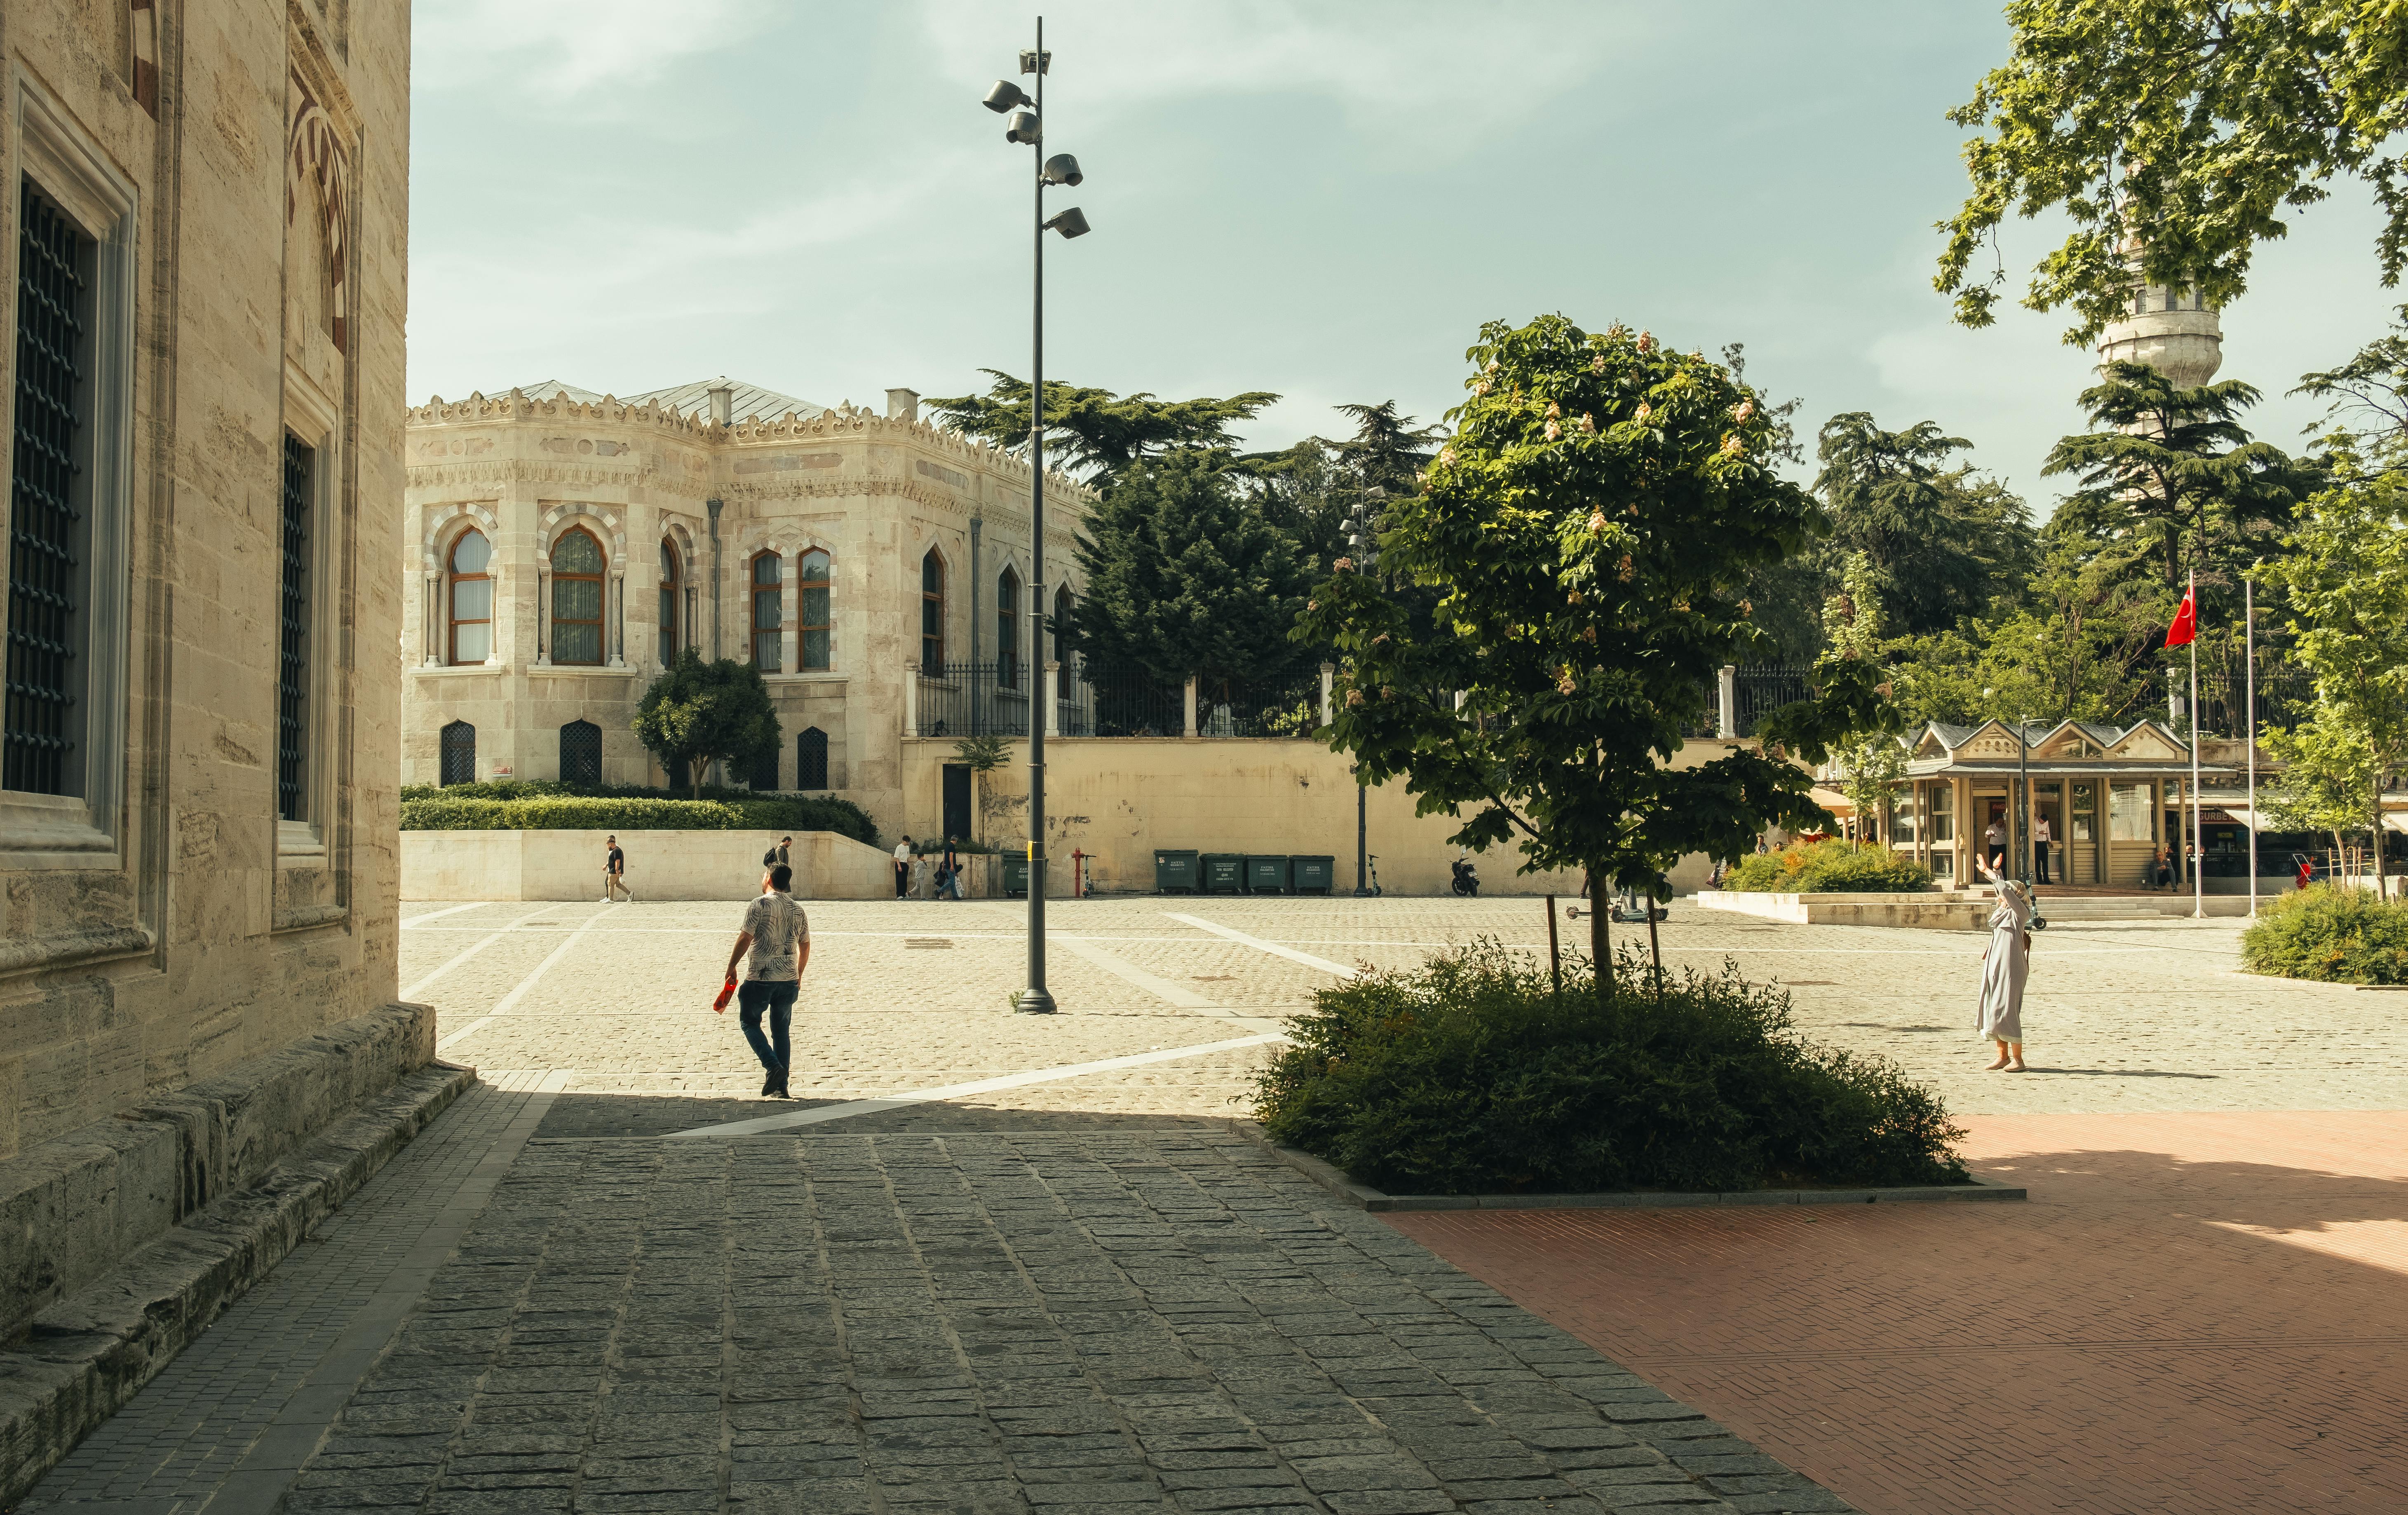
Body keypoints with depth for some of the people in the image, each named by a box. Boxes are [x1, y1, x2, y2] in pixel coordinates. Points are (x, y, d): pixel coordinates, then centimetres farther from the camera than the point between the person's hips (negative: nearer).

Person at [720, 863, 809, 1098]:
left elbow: (745, 938, -12)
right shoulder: (798, 911, 9)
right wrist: (799, 975, 26)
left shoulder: (760, 905, -8)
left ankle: (773, 1066, -11)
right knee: (782, 1031, 11)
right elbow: (805, 946, 15)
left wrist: (732, 967, -1)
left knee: (750, 1022, 10)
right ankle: (781, 1087, 9)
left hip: (761, 977, -5)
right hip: (789, 979, 5)